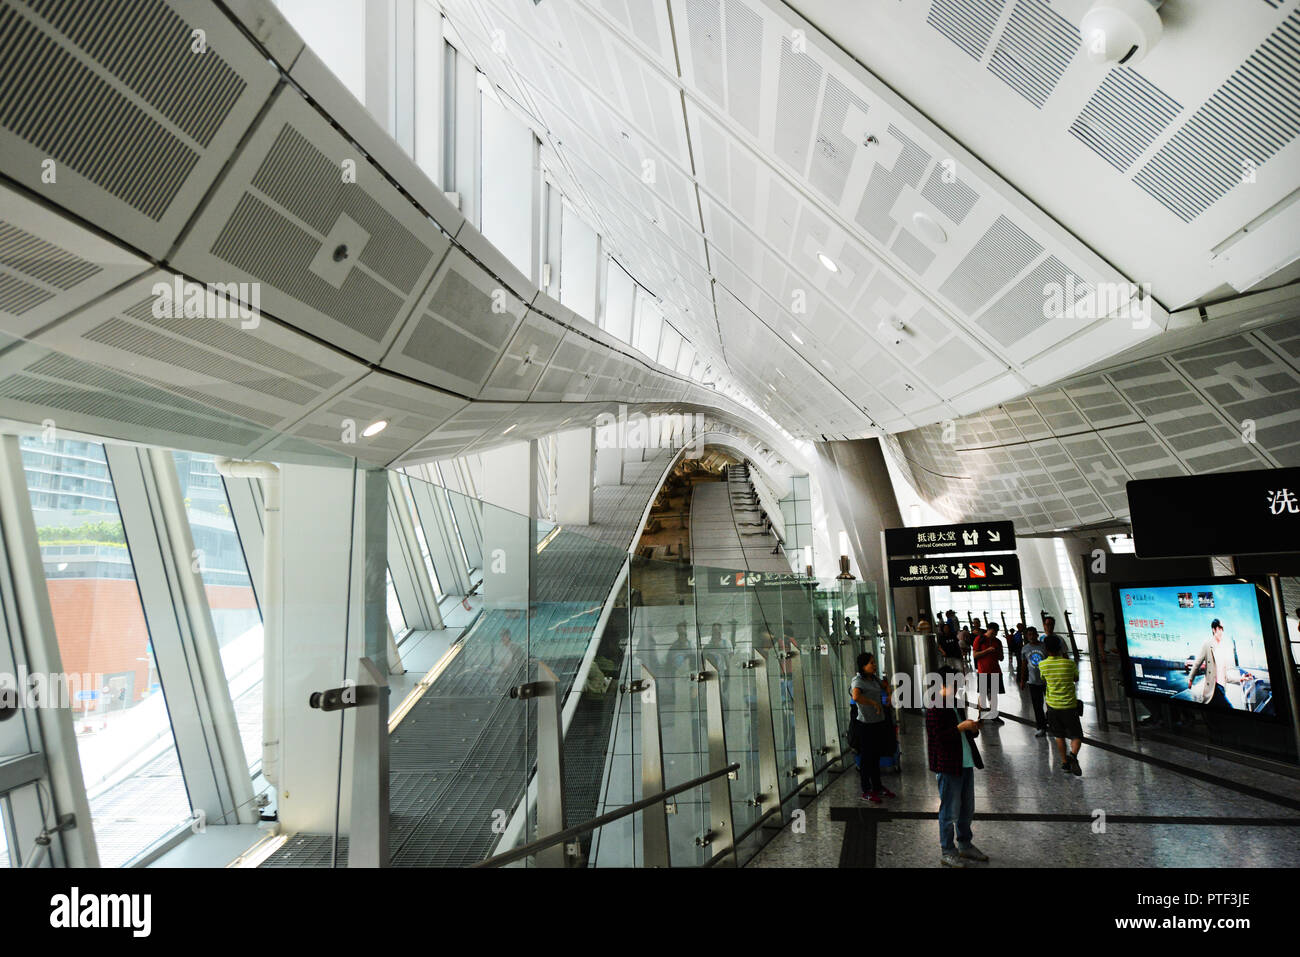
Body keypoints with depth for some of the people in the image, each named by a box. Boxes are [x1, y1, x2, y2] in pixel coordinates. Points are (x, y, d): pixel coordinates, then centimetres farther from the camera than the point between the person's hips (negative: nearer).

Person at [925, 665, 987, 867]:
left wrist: (972, 728, 1)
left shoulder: (954, 705, 11)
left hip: (965, 764, 9)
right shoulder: (935, 709, -17)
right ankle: (947, 852, 14)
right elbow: (938, 737, -23)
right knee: (950, 811, 1)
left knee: (967, 809, 19)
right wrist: (961, 727, -23)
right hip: (948, 767, -9)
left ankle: (964, 846, 35)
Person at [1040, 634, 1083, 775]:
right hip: (1069, 705, -2)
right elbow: (1076, 679, 8)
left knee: (1059, 736, 17)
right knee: (1076, 736, 7)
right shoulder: (1069, 663, -11)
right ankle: (1073, 755, -19)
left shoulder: (1042, 665, -7)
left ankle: (1065, 763, 19)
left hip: (1053, 705, 2)